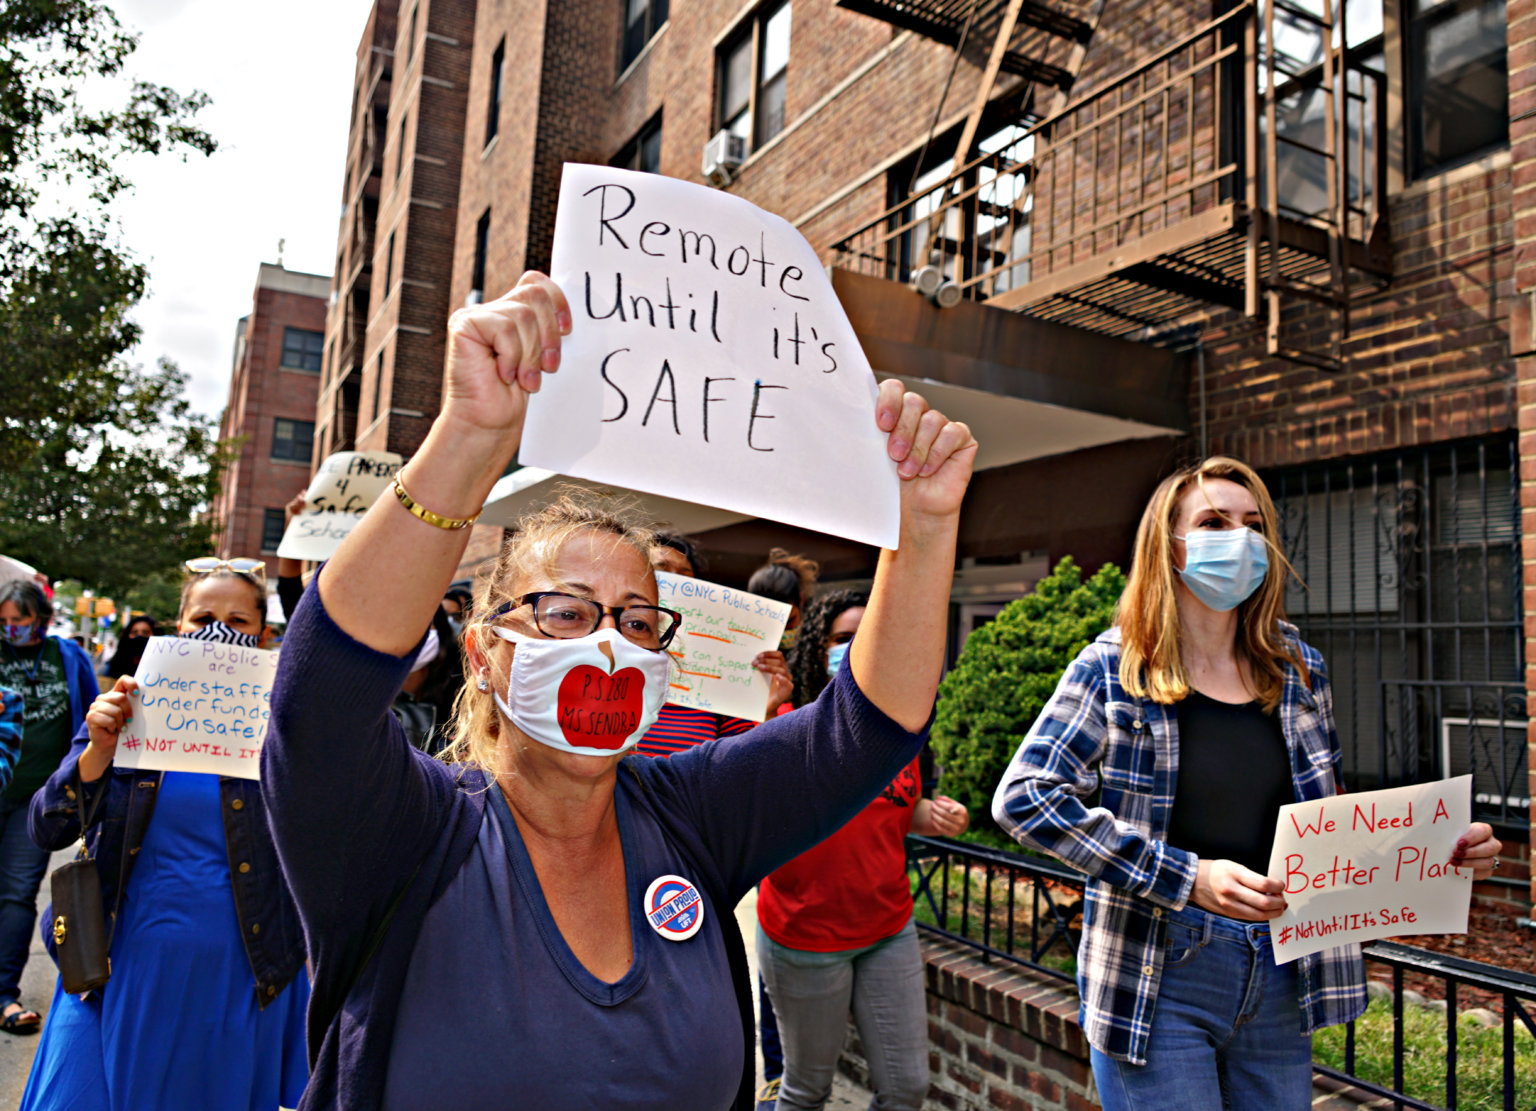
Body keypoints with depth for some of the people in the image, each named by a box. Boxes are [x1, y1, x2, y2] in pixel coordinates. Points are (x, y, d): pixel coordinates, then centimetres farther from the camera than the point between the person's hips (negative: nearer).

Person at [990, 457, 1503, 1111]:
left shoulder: (1299, 670, 6)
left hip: (1280, 977, 5)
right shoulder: (1114, 668, -10)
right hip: (1157, 981, -5)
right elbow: (1023, 795, -19)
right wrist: (1187, 877, -24)